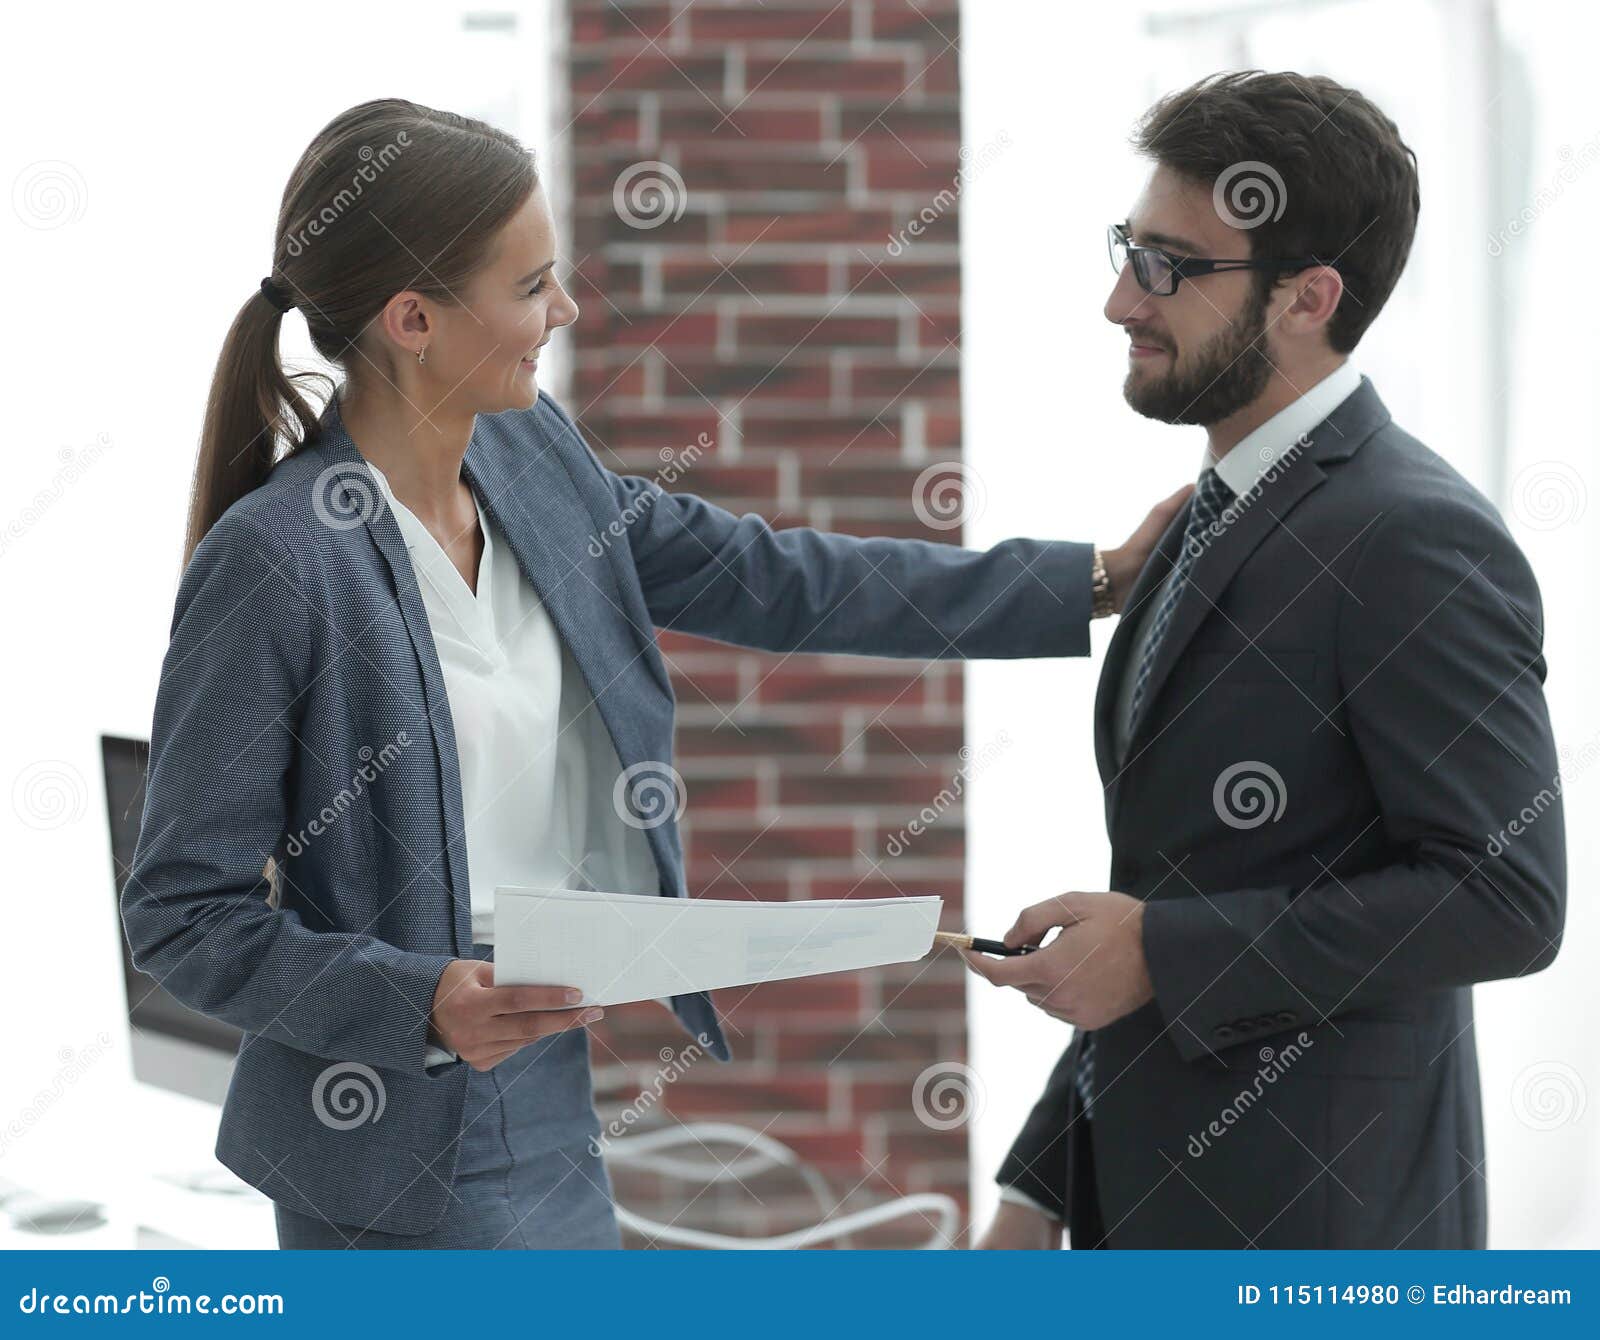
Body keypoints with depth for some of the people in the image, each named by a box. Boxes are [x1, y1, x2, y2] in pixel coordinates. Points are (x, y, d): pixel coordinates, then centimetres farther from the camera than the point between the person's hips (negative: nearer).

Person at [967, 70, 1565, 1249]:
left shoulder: (1417, 542, -15)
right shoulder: (1220, 525, 12)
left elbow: (1505, 899, -21)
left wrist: (1162, 953, -19)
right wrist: (1041, 1191, 14)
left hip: (1315, 1230, -8)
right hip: (1151, 1198, 8)